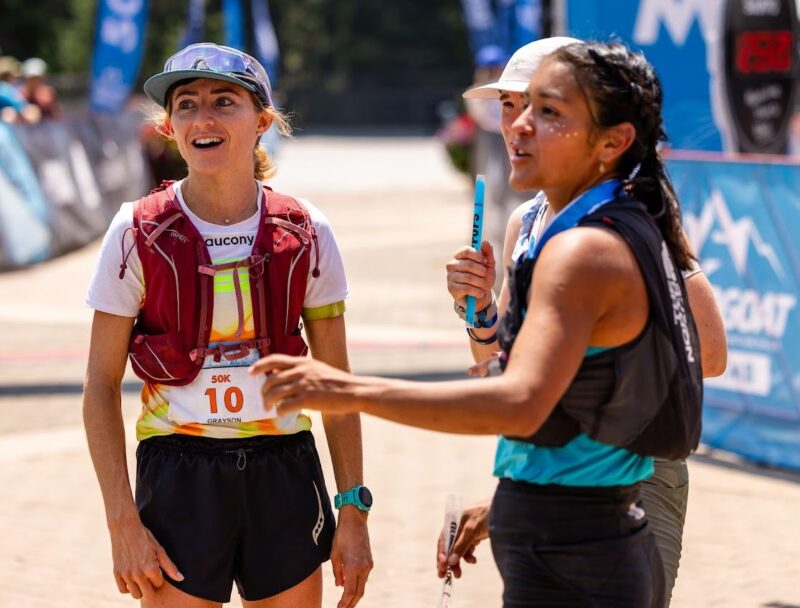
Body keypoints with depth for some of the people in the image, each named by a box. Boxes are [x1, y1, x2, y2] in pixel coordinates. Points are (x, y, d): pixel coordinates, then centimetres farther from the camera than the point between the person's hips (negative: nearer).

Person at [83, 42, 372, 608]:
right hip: (179, 473, -2)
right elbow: (102, 387, -2)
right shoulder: (140, 234, -5)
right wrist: (123, 523, -8)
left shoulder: (305, 235, -1)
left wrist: (353, 512, 1)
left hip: (285, 476, 2)